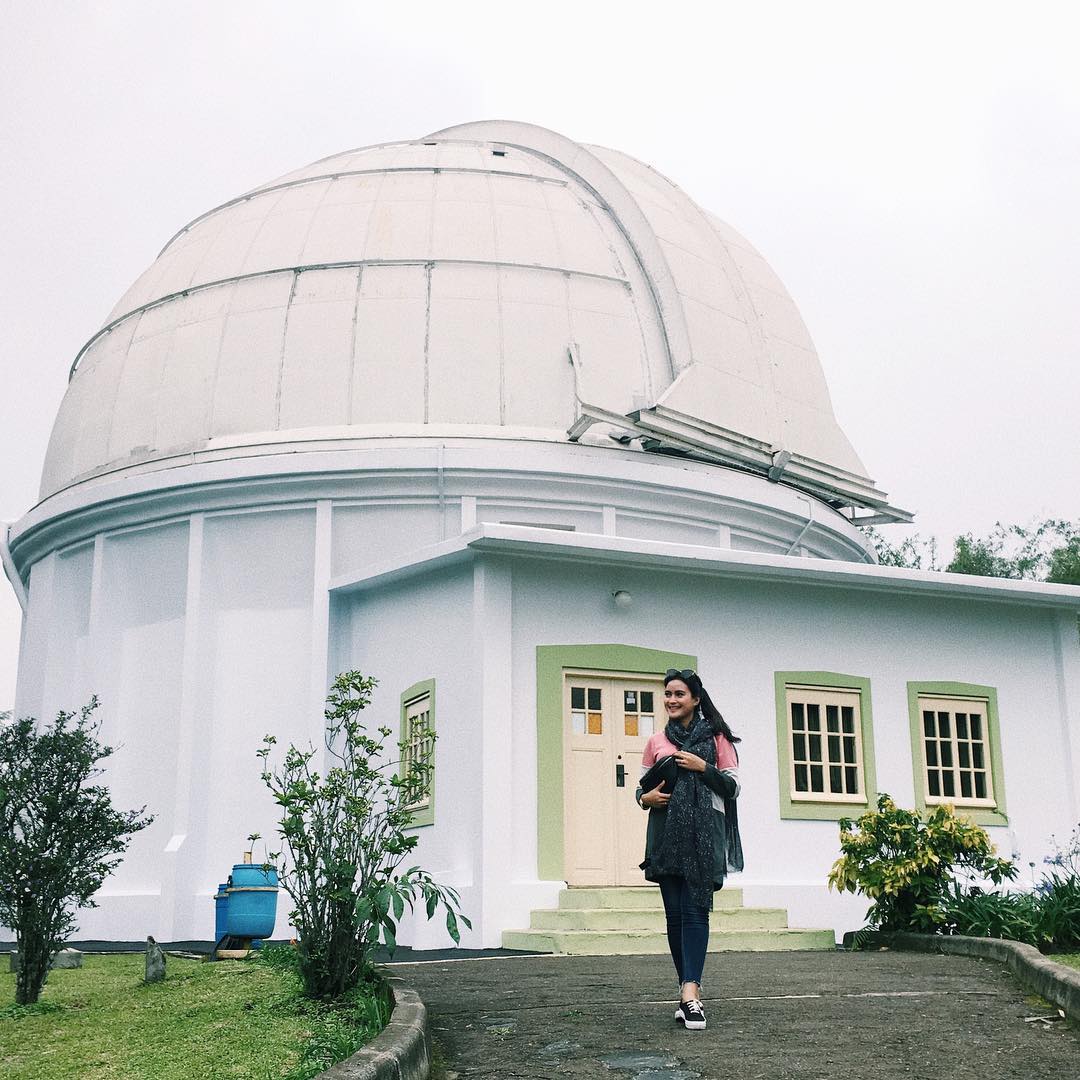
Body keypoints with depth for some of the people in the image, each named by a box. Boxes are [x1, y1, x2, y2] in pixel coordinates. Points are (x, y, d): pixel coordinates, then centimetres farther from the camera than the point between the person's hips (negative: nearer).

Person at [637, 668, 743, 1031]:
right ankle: (690, 989, 9)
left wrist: (702, 767, -10)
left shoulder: (716, 737, 7)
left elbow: (733, 787, 4)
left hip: (703, 833, -3)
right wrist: (646, 797, -4)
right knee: (675, 912, 1)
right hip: (666, 833, 3)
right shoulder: (656, 742, 15)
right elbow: (642, 788, 19)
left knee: (694, 909, -13)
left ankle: (689, 991, -23)